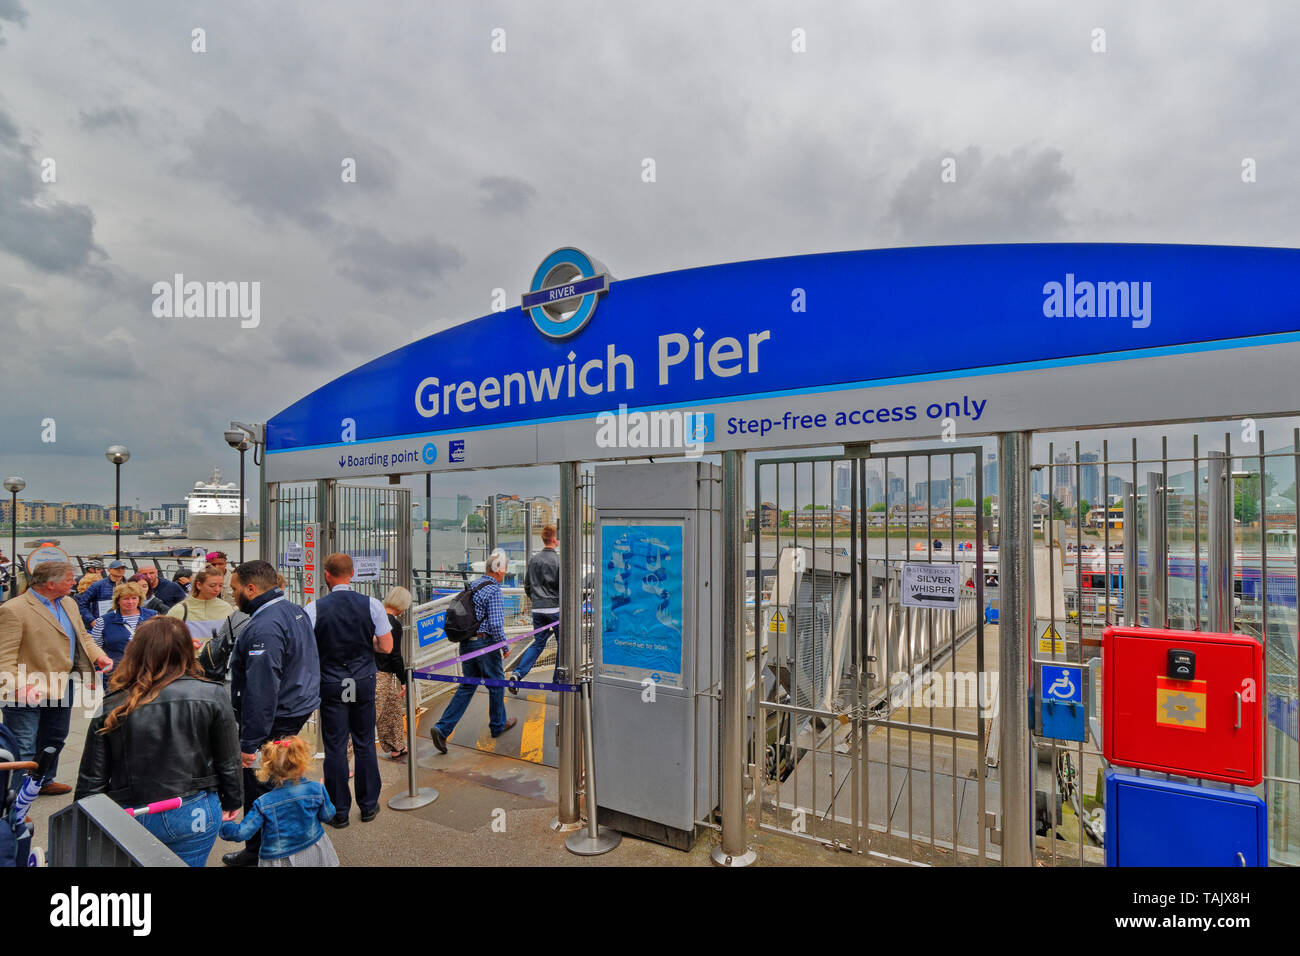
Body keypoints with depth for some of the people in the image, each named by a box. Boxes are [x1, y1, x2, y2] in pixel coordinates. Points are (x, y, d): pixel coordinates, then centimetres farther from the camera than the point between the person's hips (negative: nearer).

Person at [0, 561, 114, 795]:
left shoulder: (69, 603, 8)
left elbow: (82, 636, 16)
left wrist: (98, 655, -2)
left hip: (62, 688, 8)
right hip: (27, 694, -8)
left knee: (54, 741, 23)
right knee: (23, 749, 1)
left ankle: (44, 781, 42)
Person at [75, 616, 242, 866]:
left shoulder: (112, 708, -7)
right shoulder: (211, 696, -11)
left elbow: (91, 778, 0)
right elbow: (228, 761, -4)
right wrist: (231, 802, 12)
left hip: (131, 818, 1)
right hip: (193, 816, -1)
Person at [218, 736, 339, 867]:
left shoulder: (264, 803, -12)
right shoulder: (316, 789, -10)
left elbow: (242, 833, -7)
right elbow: (327, 816, 3)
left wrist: (223, 825, 13)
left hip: (279, 861, -2)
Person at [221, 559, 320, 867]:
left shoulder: (264, 628, -24)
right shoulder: (294, 610, 6)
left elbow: (261, 690, -27)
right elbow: (306, 662, 18)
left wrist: (249, 743, -22)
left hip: (273, 720, -10)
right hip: (300, 706, 10)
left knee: (258, 787, 6)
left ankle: (258, 852, 21)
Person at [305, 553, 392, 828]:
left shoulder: (315, 609, -10)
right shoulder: (371, 605, -7)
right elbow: (386, 647, -5)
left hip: (331, 685, -1)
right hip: (364, 681, 1)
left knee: (335, 747, 9)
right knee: (365, 743, 14)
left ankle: (339, 812, 18)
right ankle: (368, 805, 24)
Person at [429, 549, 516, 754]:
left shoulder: (473, 585, 9)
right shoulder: (493, 590, -16)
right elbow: (496, 624, -21)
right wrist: (504, 646, -9)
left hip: (466, 643, 8)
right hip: (485, 643, -7)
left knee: (467, 686, 12)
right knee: (496, 684, 12)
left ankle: (442, 728, 3)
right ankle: (498, 725, 28)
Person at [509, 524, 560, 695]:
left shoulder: (533, 559, 7)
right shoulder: (558, 560, -11)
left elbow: (527, 586, 13)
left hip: (537, 609, 5)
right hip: (555, 608, -5)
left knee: (538, 643, 13)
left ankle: (518, 673, -2)